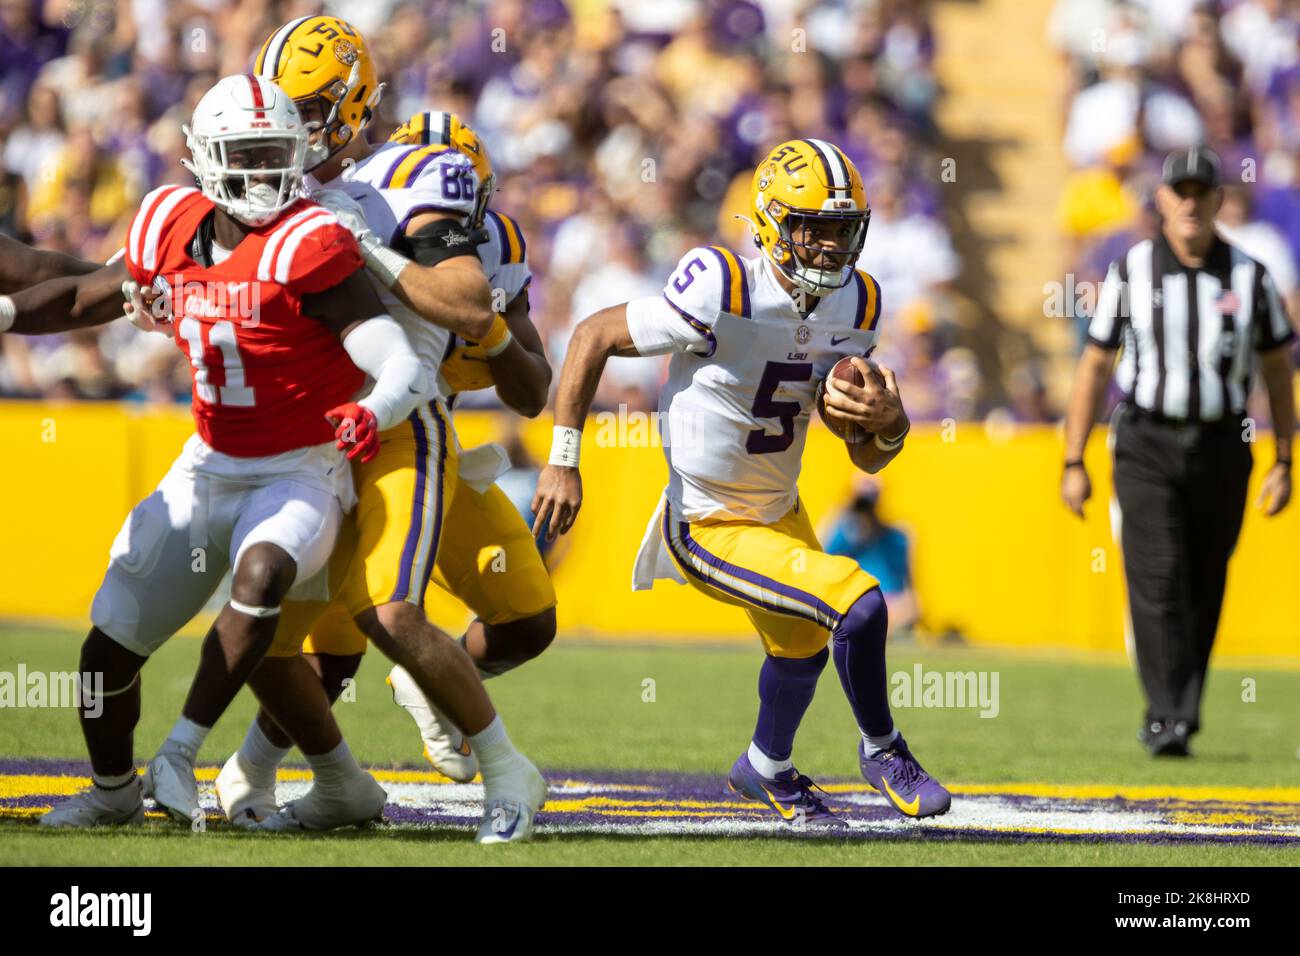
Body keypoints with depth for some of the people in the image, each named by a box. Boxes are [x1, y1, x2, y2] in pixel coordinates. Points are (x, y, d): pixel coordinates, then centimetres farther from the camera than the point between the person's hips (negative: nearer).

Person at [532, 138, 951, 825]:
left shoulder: (853, 307, -8)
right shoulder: (722, 297, -29)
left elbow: (868, 457, -3)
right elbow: (593, 337, -18)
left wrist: (887, 421, -27)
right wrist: (563, 463, -17)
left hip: (778, 510, 8)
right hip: (711, 531, -8)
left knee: (802, 647, 30)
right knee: (859, 608, -19)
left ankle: (766, 770, 60)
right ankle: (881, 751, 9)